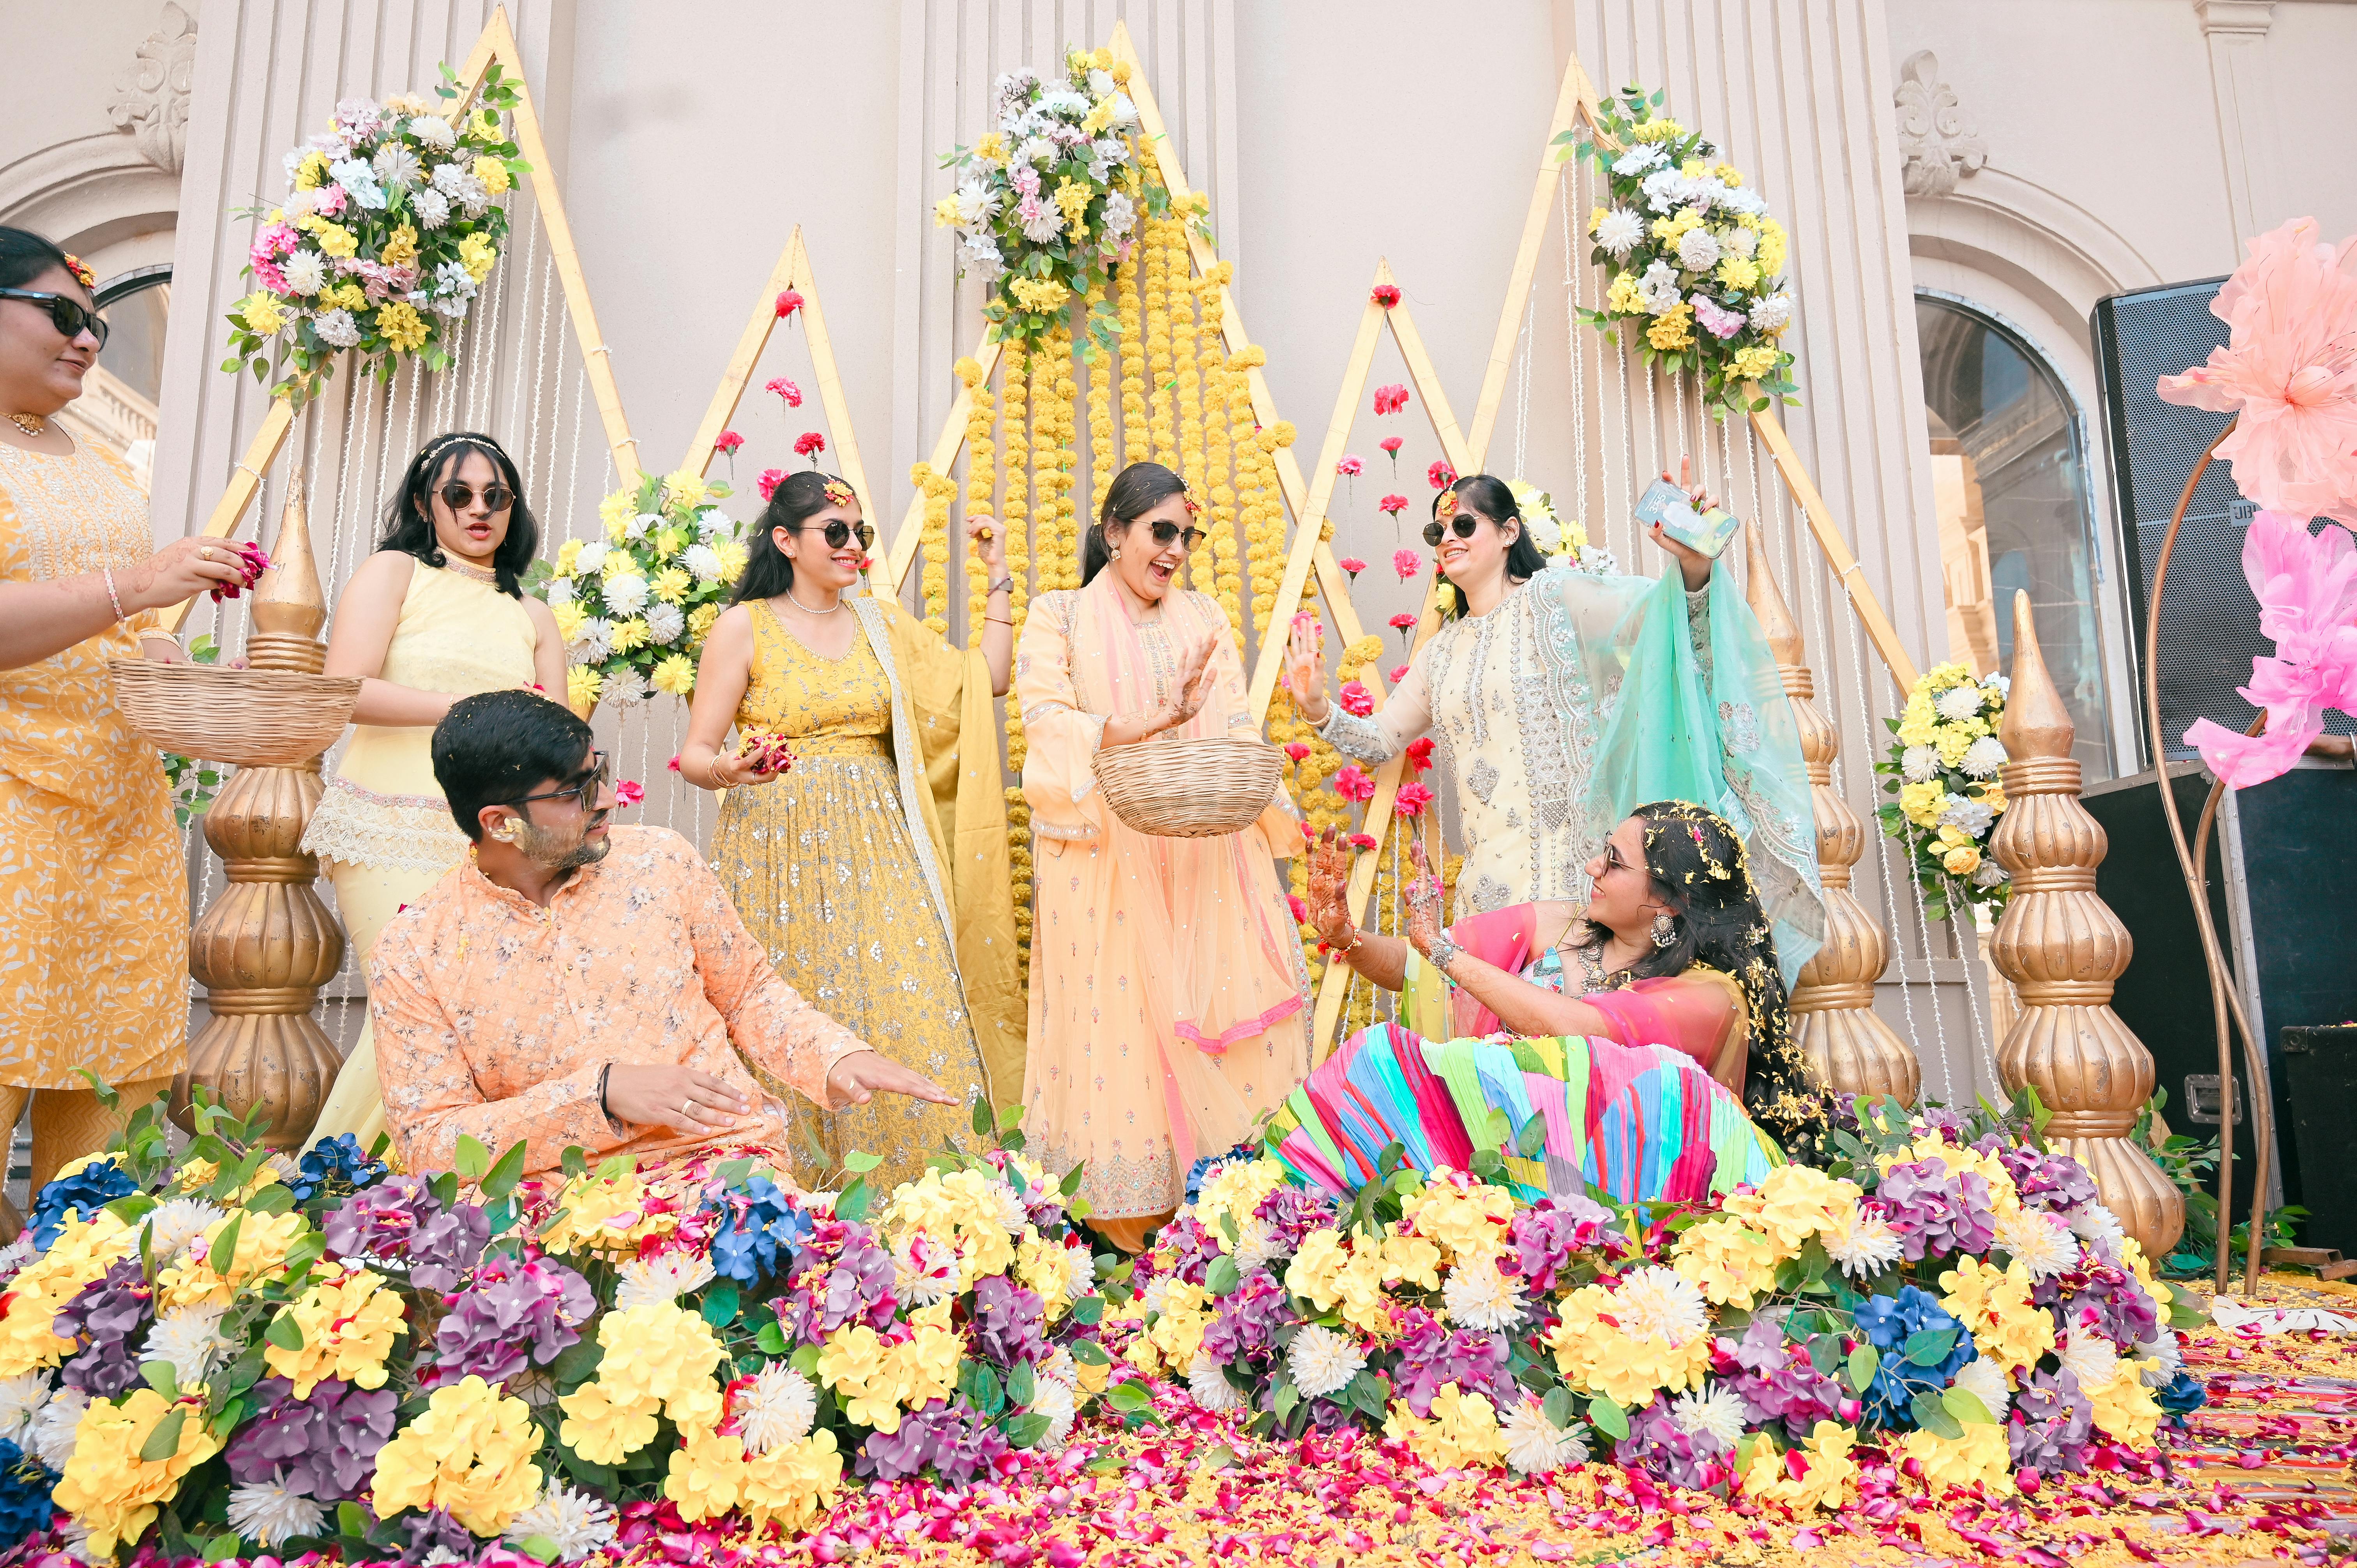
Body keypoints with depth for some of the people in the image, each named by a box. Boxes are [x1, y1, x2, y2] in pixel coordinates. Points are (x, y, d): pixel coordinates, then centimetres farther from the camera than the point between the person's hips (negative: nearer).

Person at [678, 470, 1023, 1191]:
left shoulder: (882, 621, 11)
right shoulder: (744, 626, 0)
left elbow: (986, 678, 12)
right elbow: (694, 753, -1)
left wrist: (998, 573, 8)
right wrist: (725, 770, -24)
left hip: (877, 844, 3)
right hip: (781, 849, -3)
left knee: (907, 1013, -6)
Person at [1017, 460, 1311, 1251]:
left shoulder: (1205, 616, 17)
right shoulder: (1061, 615, 6)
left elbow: (1235, 726, 8)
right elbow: (1046, 718, -9)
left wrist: (1266, 803, -12)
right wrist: (1147, 726, -25)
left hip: (1207, 853, 3)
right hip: (1108, 856, -3)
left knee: (1233, 1001, -3)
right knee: (1118, 1023, -3)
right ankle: (1127, 1216, 6)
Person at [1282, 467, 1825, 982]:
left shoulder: (1552, 597, 0)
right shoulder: (1441, 651, 19)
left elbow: (1655, 616, -14)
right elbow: (1380, 738, 25)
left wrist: (1693, 566, -34)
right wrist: (1318, 708, 8)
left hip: (1572, 869, -6)